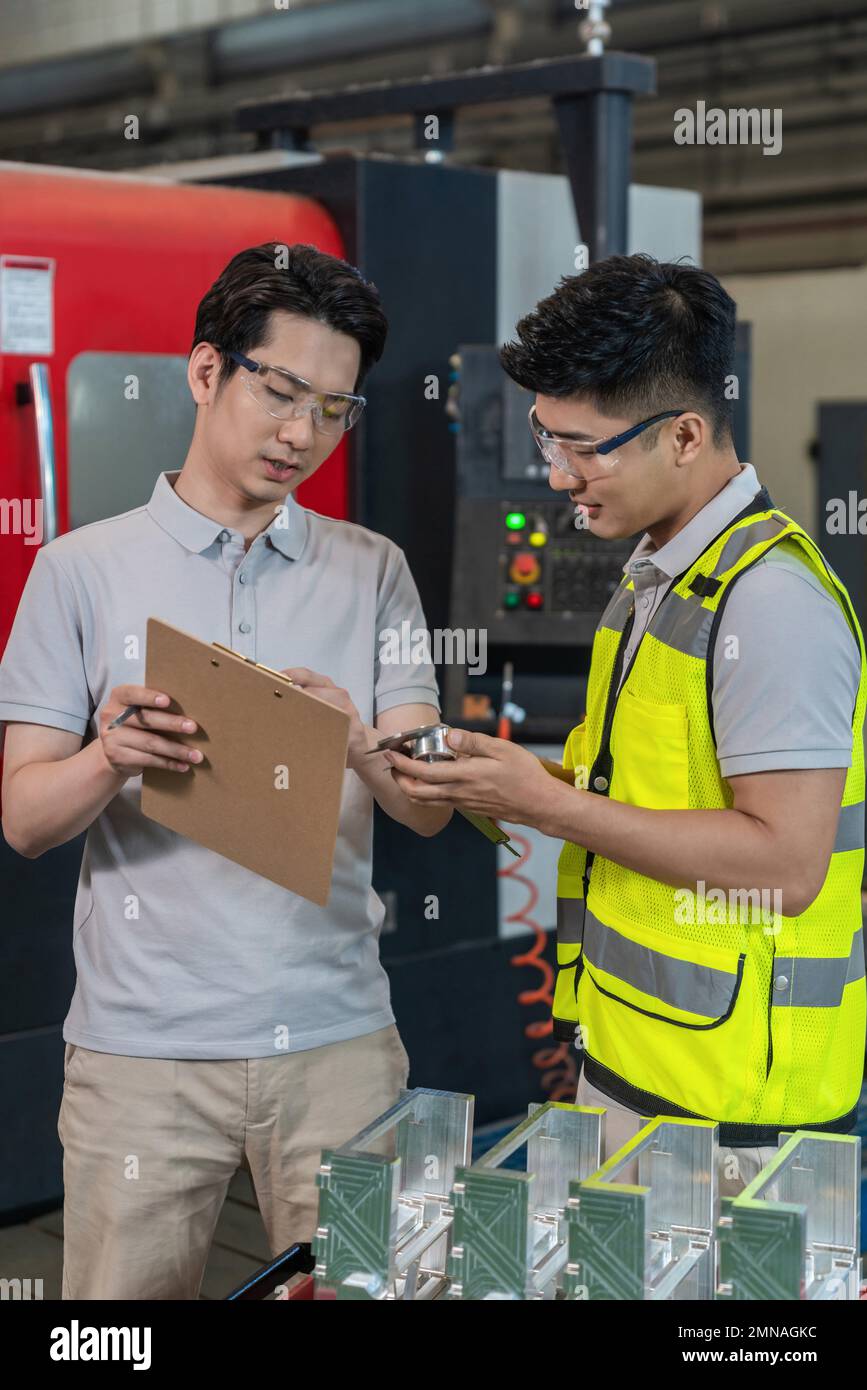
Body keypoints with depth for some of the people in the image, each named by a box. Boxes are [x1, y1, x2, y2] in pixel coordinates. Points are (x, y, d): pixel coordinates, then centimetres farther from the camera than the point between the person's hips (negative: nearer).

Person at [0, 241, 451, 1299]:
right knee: (128, 1292, 6)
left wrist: (358, 746, -22)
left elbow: (429, 807, 0)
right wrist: (109, 760, -22)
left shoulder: (372, 571, 7)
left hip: (338, 1039, 2)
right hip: (142, 1044, -1)